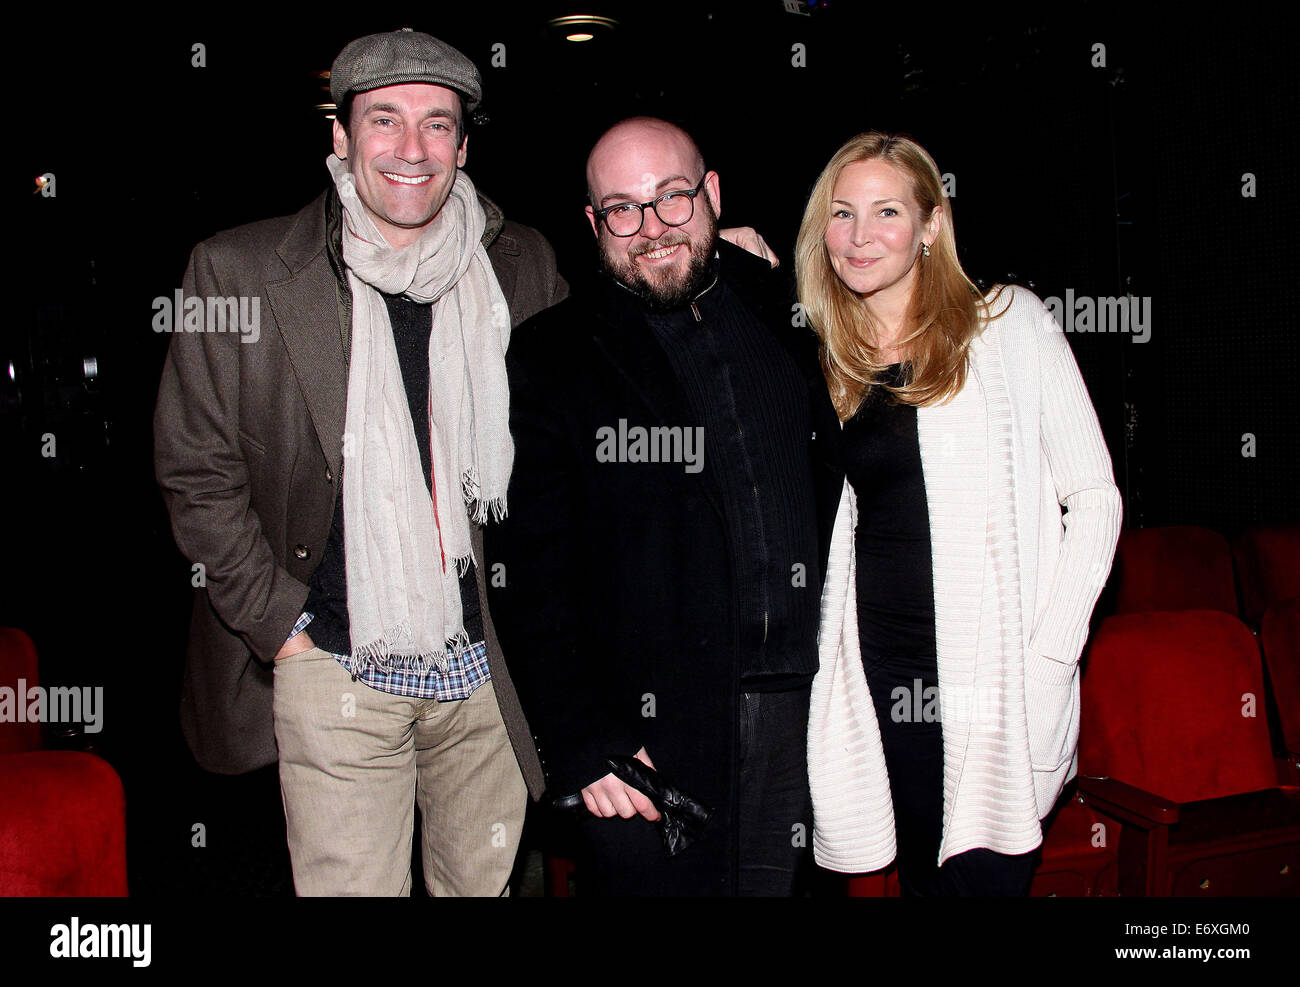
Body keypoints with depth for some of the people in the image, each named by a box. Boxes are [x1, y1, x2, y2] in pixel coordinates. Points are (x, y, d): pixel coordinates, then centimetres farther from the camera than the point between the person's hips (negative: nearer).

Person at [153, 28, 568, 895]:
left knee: (489, 877, 16)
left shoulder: (523, 266, 3)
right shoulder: (238, 272, -5)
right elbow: (195, 470, -1)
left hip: (487, 656, 3)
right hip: (335, 665, -2)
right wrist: (277, 621, -5)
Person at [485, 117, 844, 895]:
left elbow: (844, 496, 13)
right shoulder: (551, 359, -2)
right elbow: (529, 574, -5)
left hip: (801, 713, 3)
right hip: (647, 735, -3)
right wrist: (582, 745, -11)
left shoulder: (787, 321, 9)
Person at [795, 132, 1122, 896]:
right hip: (881, 673, 3)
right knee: (921, 874, 11)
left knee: (984, 877, -1)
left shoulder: (1008, 323, -1)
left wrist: (1046, 657, -11)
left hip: (994, 675, -3)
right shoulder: (827, 361, 10)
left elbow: (1094, 498, -2)